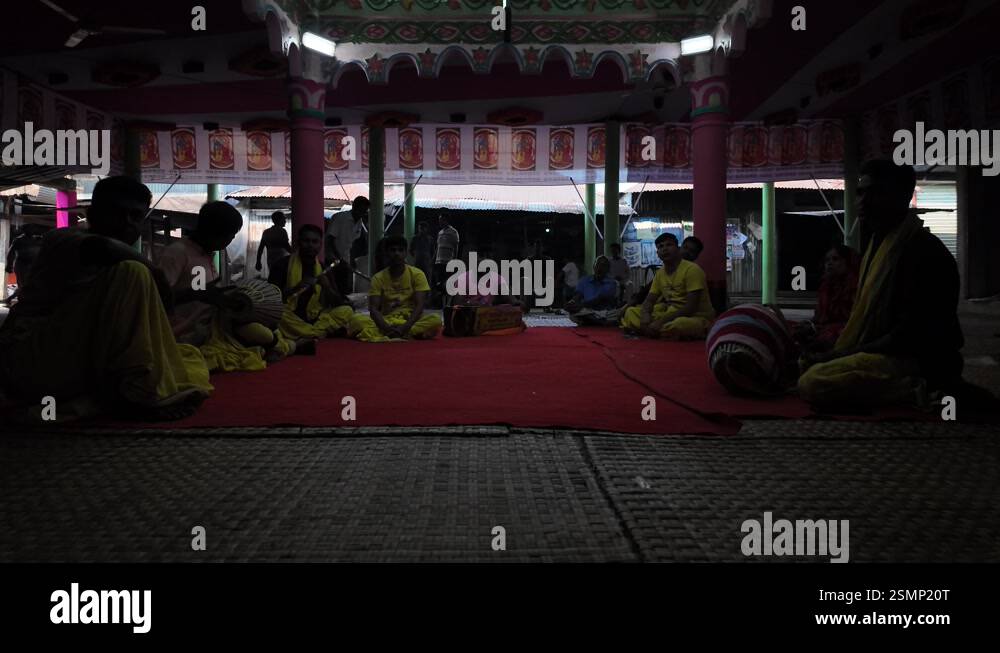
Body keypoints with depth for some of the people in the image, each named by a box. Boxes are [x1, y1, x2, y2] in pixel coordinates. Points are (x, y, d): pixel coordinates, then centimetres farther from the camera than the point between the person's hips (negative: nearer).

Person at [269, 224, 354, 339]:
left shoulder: (324, 269, 9)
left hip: (314, 319, 3)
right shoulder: (283, 265, 0)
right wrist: (296, 288, -21)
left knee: (346, 311, -19)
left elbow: (337, 303, 7)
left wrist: (327, 287, -13)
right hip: (290, 319, -3)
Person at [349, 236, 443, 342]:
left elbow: (419, 306, -11)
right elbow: (373, 309, -8)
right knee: (357, 320, -25)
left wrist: (405, 327, -27)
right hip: (387, 321, 0)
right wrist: (386, 328, -28)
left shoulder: (417, 274, -2)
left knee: (435, 319, -32)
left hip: (410, 320, 0)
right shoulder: (378, 278, 0)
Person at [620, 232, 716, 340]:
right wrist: (645, 315, -16)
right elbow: (649, 300, 9)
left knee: (679, 325, -41)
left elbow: (691, 307, -23)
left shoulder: (691, 269, -16)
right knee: (630, 312, -3)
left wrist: (661, 321, -25)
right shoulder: (660, 273, 6)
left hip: (696, 318, -6)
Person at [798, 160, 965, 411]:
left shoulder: (923, 251, -16)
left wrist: (840, 355, -17)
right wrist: (836, 354, 4)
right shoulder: (880, 243, 15)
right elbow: (865, 316, 18)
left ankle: (910, 390, -14)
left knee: (813, 383, -27)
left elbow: (912, 335, -21)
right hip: (886, 353, 11)